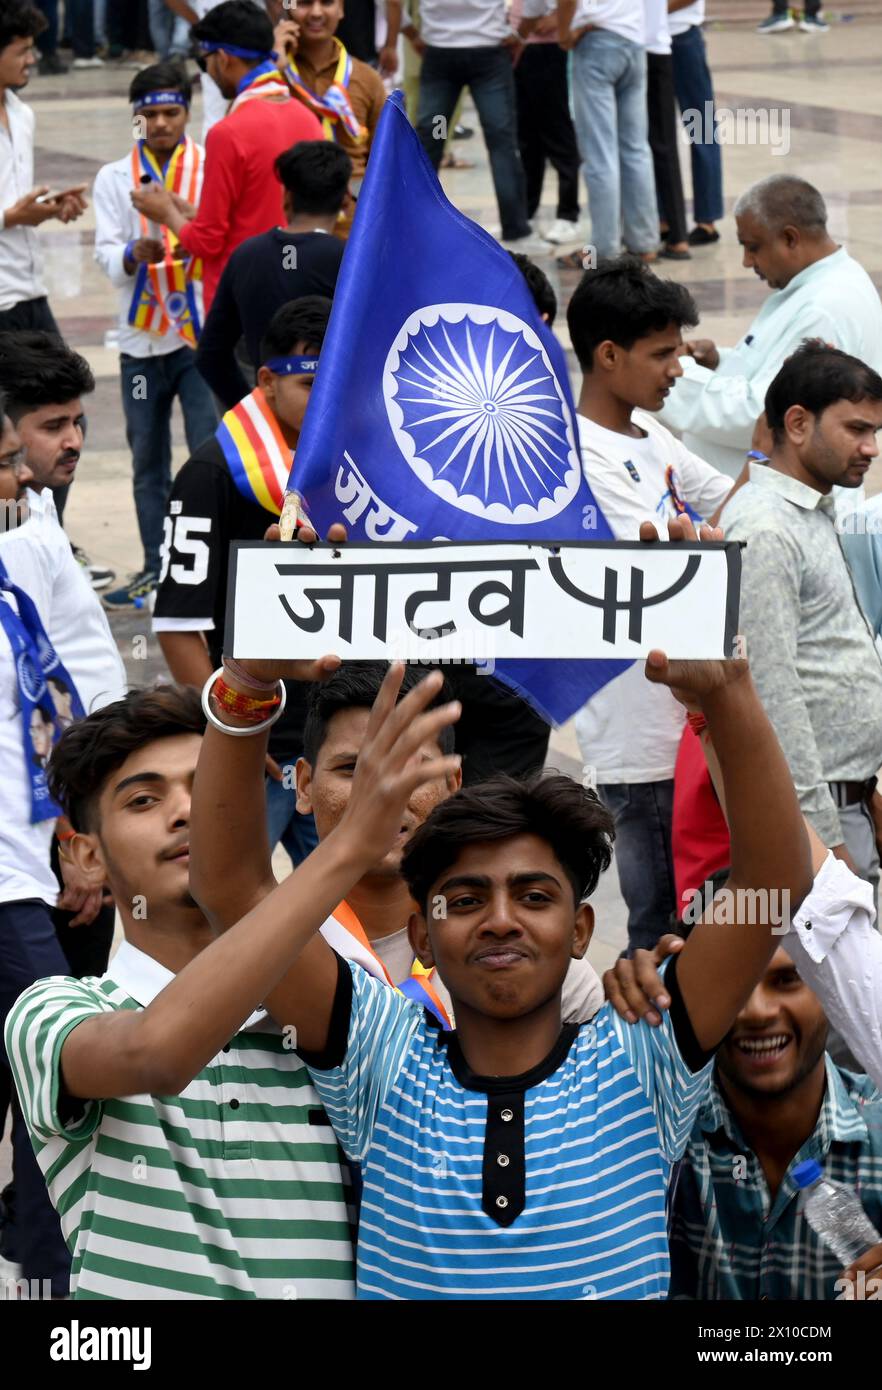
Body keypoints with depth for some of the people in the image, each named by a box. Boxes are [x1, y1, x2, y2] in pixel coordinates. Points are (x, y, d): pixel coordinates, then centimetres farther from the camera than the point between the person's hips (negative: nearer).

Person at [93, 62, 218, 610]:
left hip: (201, 333, -3)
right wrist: (135, 254, -21)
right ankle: (156, 568, 19)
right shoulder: (114, 179, 8)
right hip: (142, 338, 3)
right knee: (148, 459, 10)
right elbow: (107, 256, 0)